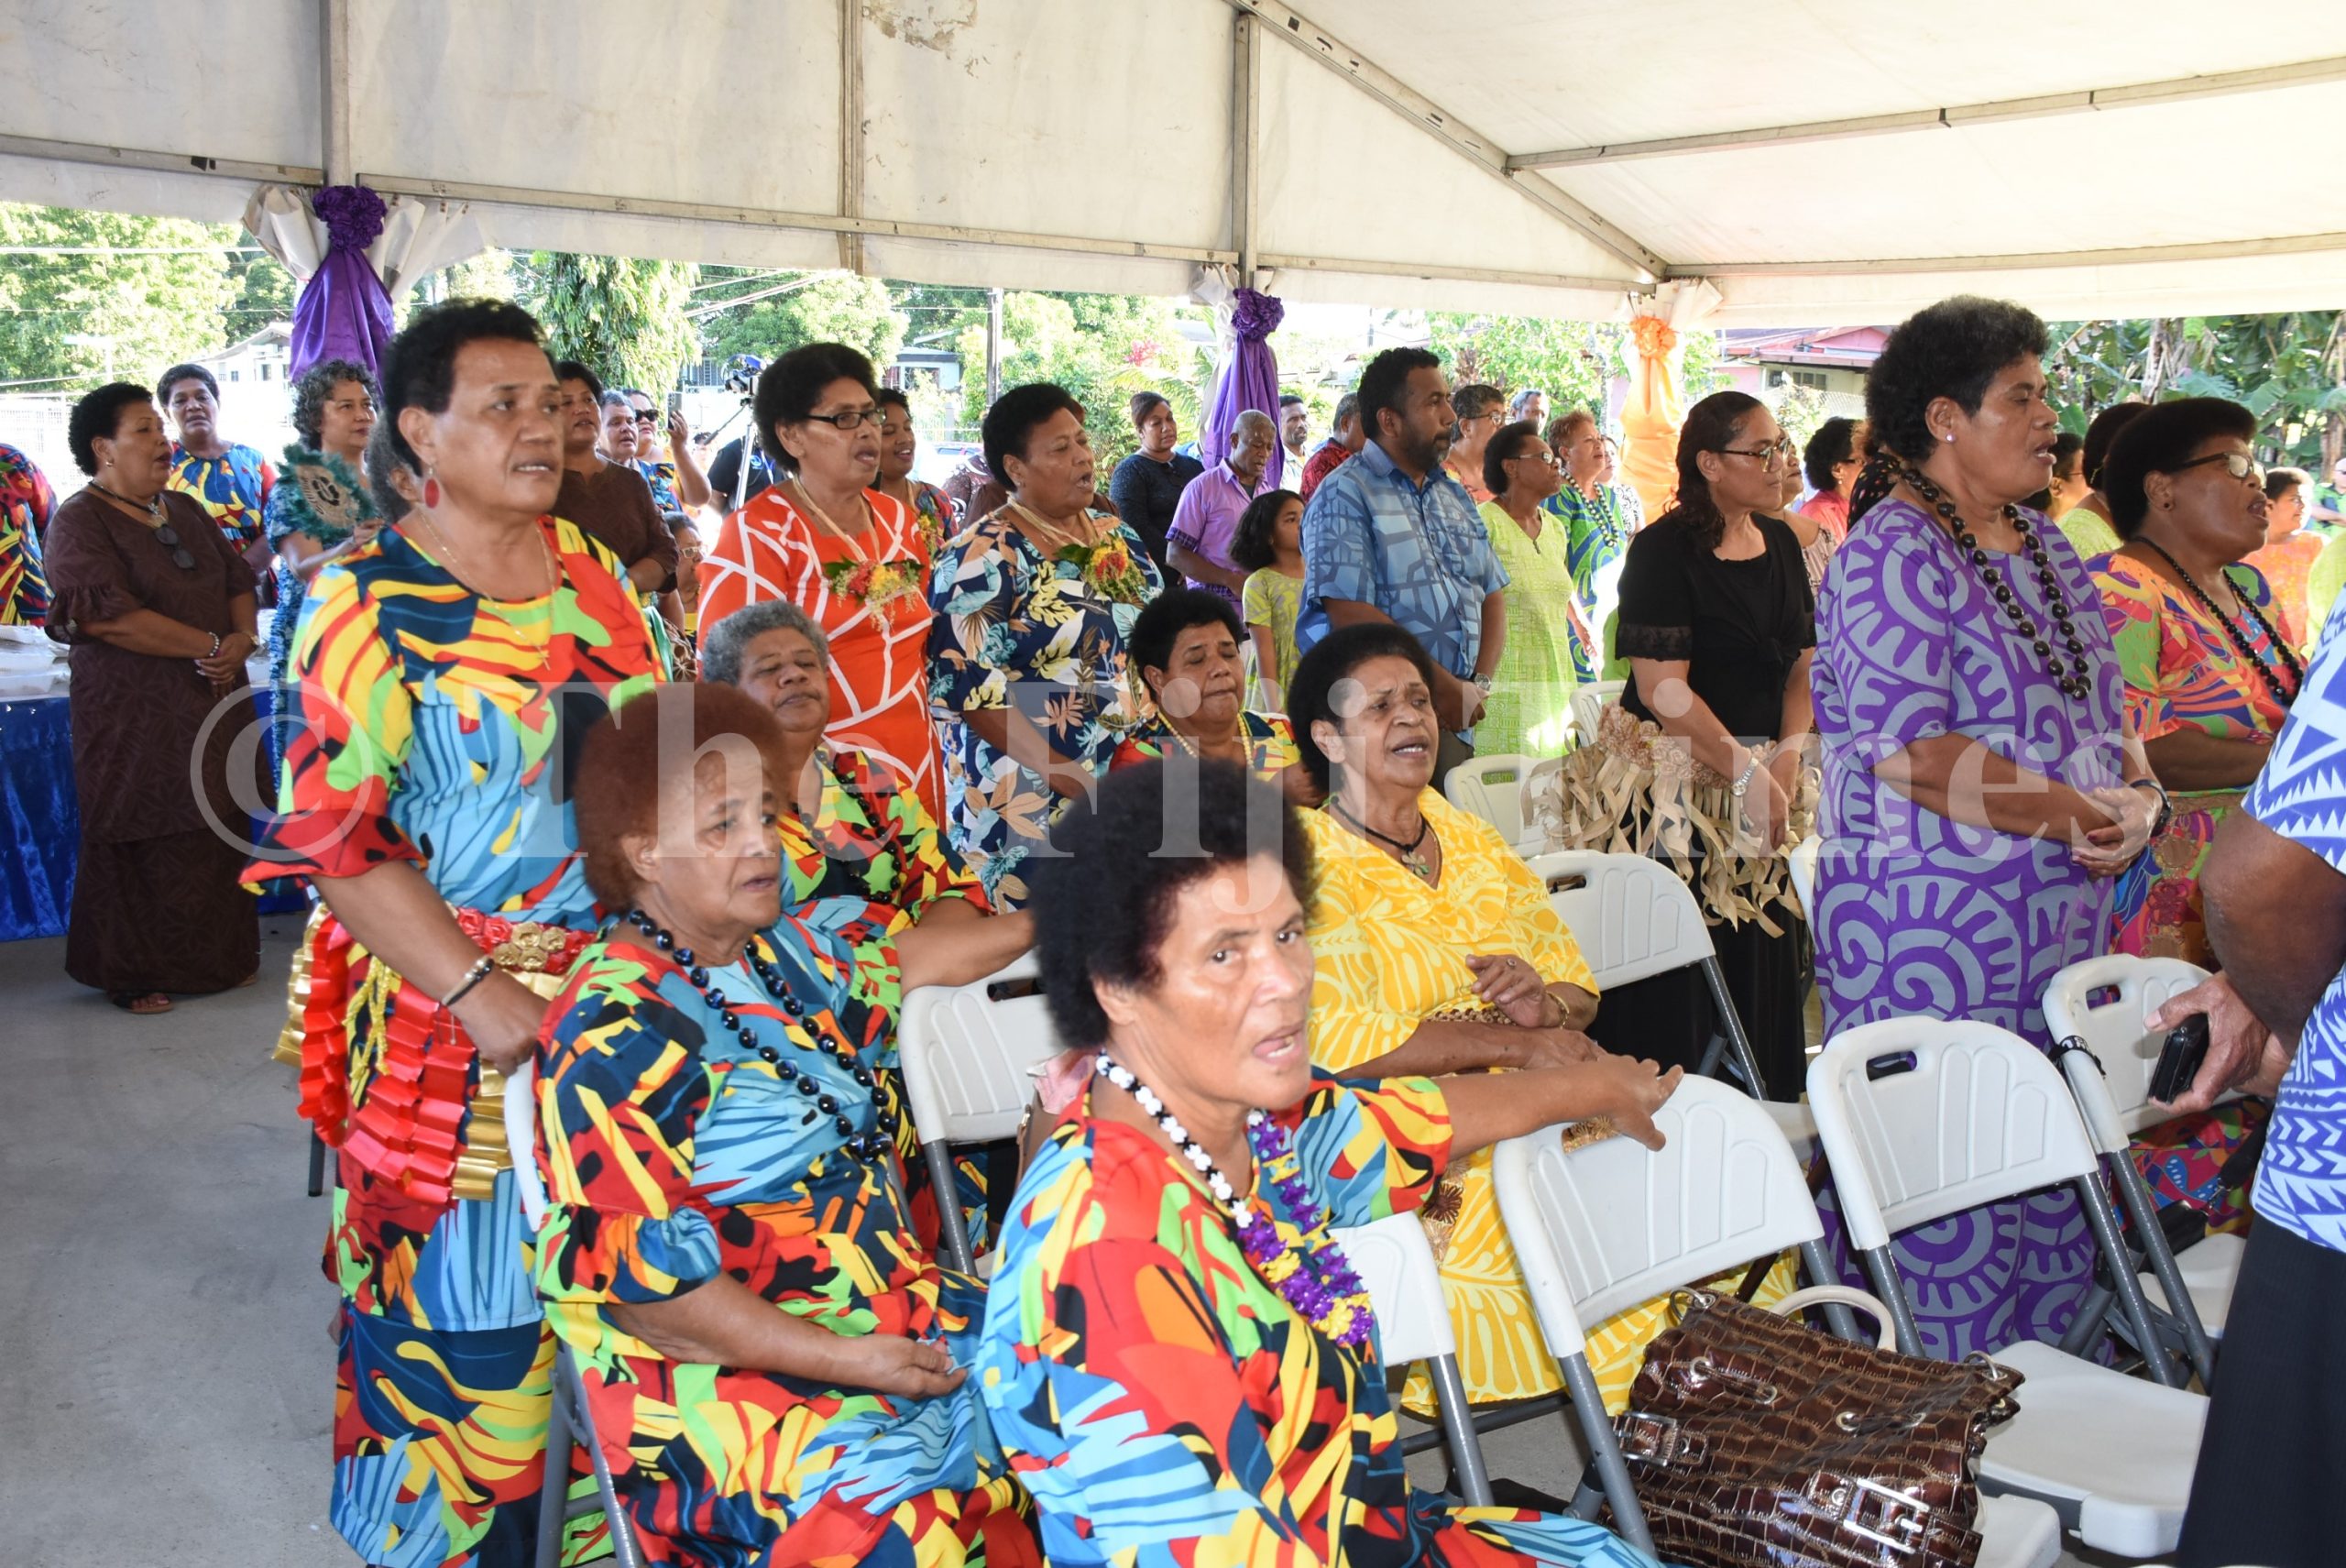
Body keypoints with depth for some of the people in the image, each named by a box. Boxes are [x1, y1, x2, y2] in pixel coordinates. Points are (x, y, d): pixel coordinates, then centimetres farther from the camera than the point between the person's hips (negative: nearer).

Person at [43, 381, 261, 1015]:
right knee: (143, 846, 0)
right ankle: (133, 975, 14)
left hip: (214, 702, 6)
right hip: (135, 717, -6)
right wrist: (208, 645, -17)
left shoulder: (184, 511, 14)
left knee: (218, 834, 9)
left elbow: (238, 581, 13)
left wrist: (242, 639, -8)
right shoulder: (79, 522, -8)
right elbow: (108, 615, -20)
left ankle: (220, 958, 23)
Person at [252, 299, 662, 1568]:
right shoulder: (366, 605, -11)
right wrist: (485, 998, -21)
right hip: (455, 1020, -5)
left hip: (615, 982, 5)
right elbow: (334, 842, -15)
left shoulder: (584, 563, 6)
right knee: (465, 1305, 6)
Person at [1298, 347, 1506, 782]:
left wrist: (1480, 684, -2)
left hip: (1456, 722, 7)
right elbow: (1351, 615, -16)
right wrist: (1445, 687, -15)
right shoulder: (1343, 496, -6)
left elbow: (1493, 594, 17)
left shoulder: (1454, 496, 18)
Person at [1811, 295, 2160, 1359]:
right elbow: (1906, 750, -22)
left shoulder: (2042, 544, 14)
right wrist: (2068, 814, -18)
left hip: (2059, 912, 9)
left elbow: (2099, 705, 20)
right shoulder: (1893, 555, -13)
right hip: (1931, 926, -8)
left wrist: (2137, 791, -1)